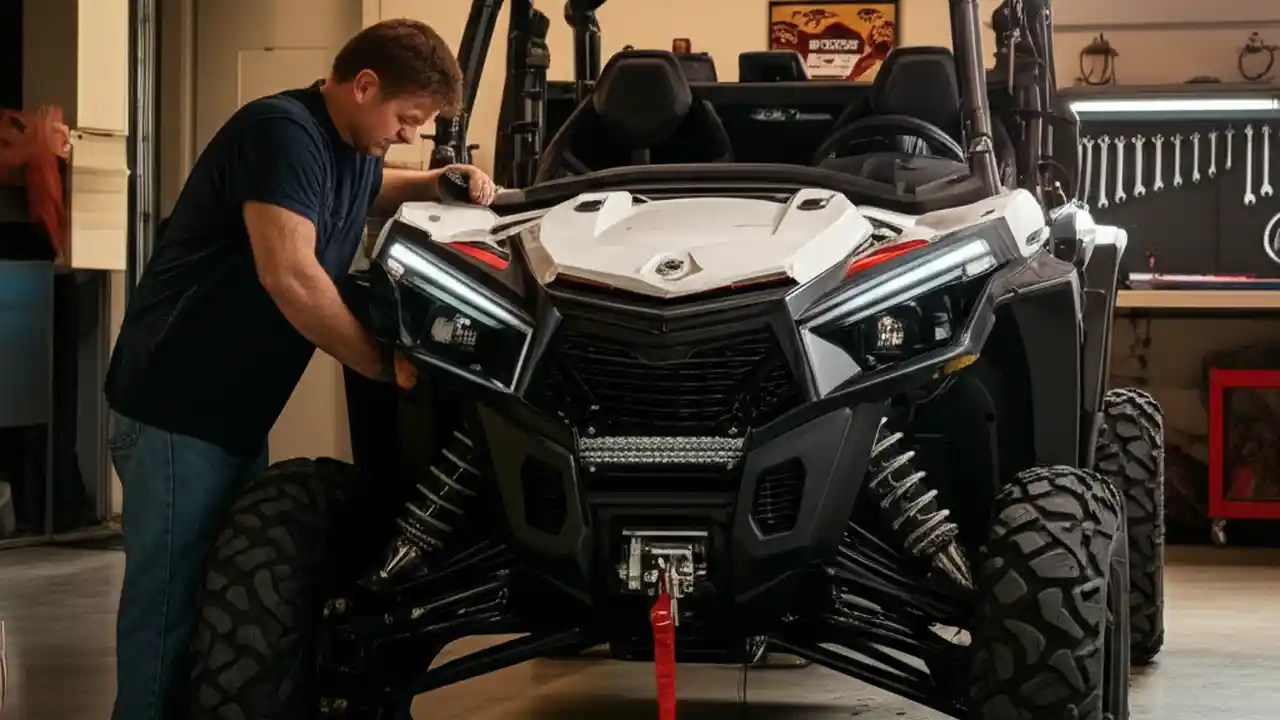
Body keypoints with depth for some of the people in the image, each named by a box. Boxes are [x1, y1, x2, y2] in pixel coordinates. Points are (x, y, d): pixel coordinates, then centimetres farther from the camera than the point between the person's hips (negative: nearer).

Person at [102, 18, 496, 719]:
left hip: (237, 411, 10)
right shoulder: (282, 130, -18)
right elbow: (288, 276, -28)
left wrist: (440, 182, 17)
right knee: (172, 606, -7)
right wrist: (387, 365, -18)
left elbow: (369, 189, 38)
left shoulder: (351, 149, 12)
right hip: (176, 407, -10)